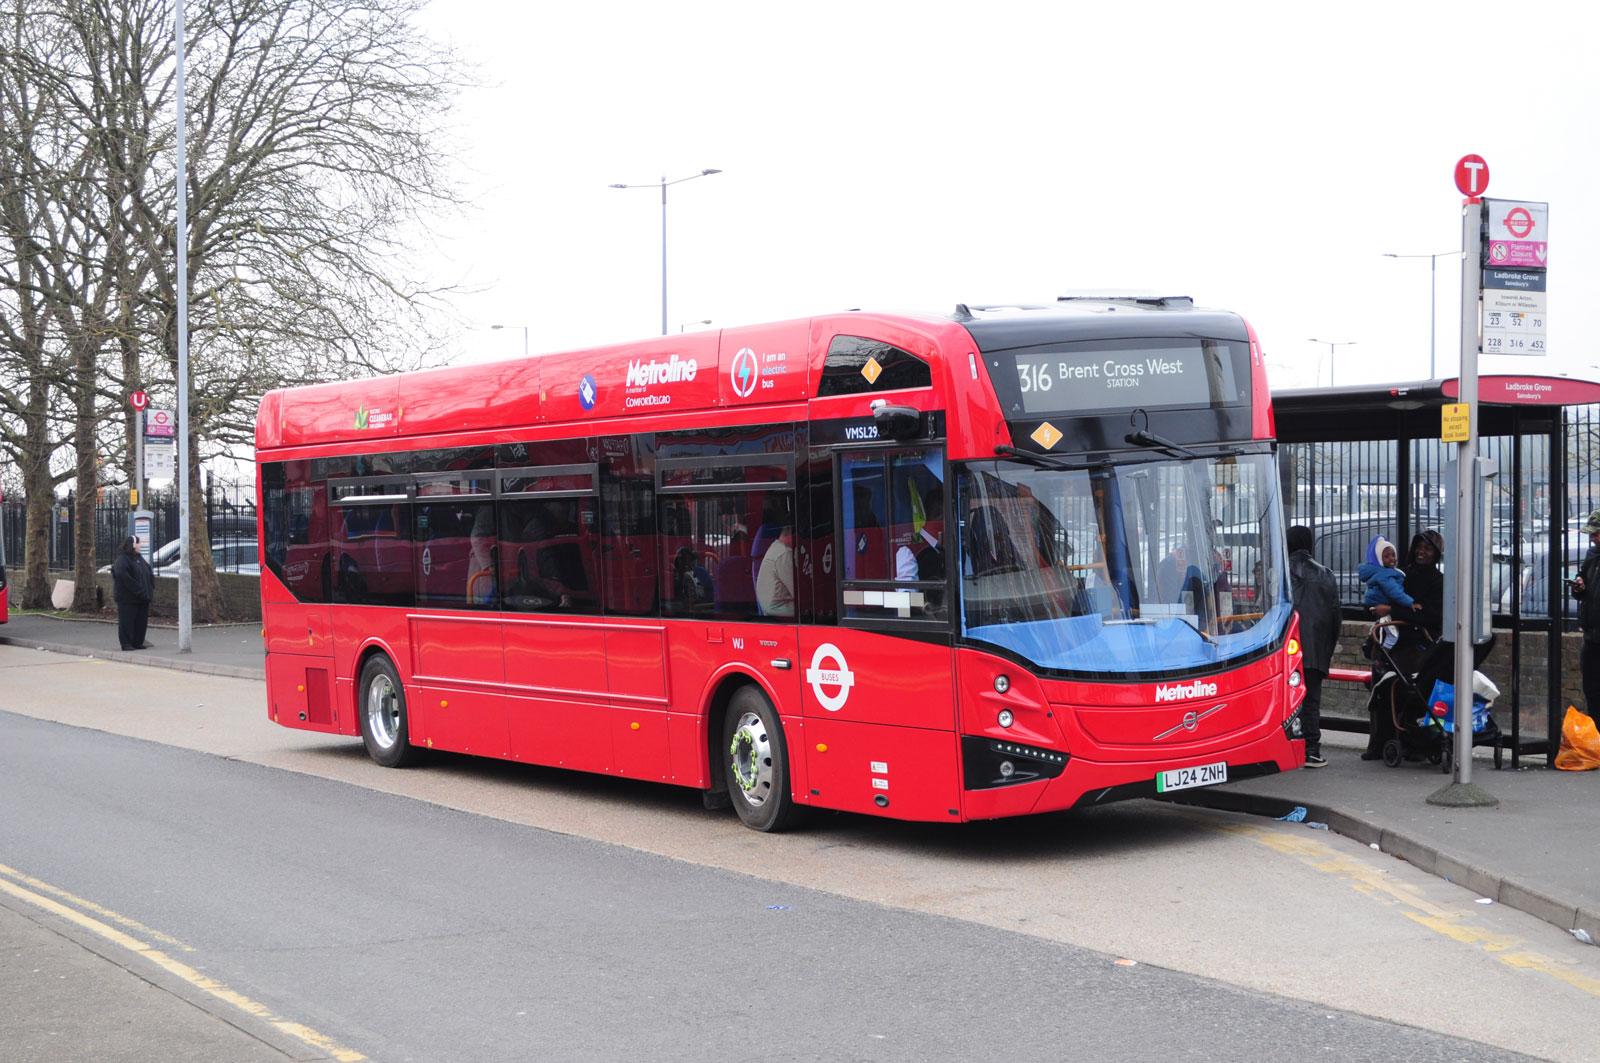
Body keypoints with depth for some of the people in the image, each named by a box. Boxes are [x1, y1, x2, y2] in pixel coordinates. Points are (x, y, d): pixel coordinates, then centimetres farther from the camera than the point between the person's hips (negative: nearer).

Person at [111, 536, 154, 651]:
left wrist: (151, 588, 3)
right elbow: (126, 579, -20)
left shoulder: (140, 558, 16)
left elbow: (149, 574, 17)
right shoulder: (121, 561, -12)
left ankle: (138, 642, 17)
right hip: (127, 598, -8)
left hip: (142, 598, 8)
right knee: (127, 621, -3)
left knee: (141, 621, 9)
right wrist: (139, 591, -21)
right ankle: (126, 644, 1)